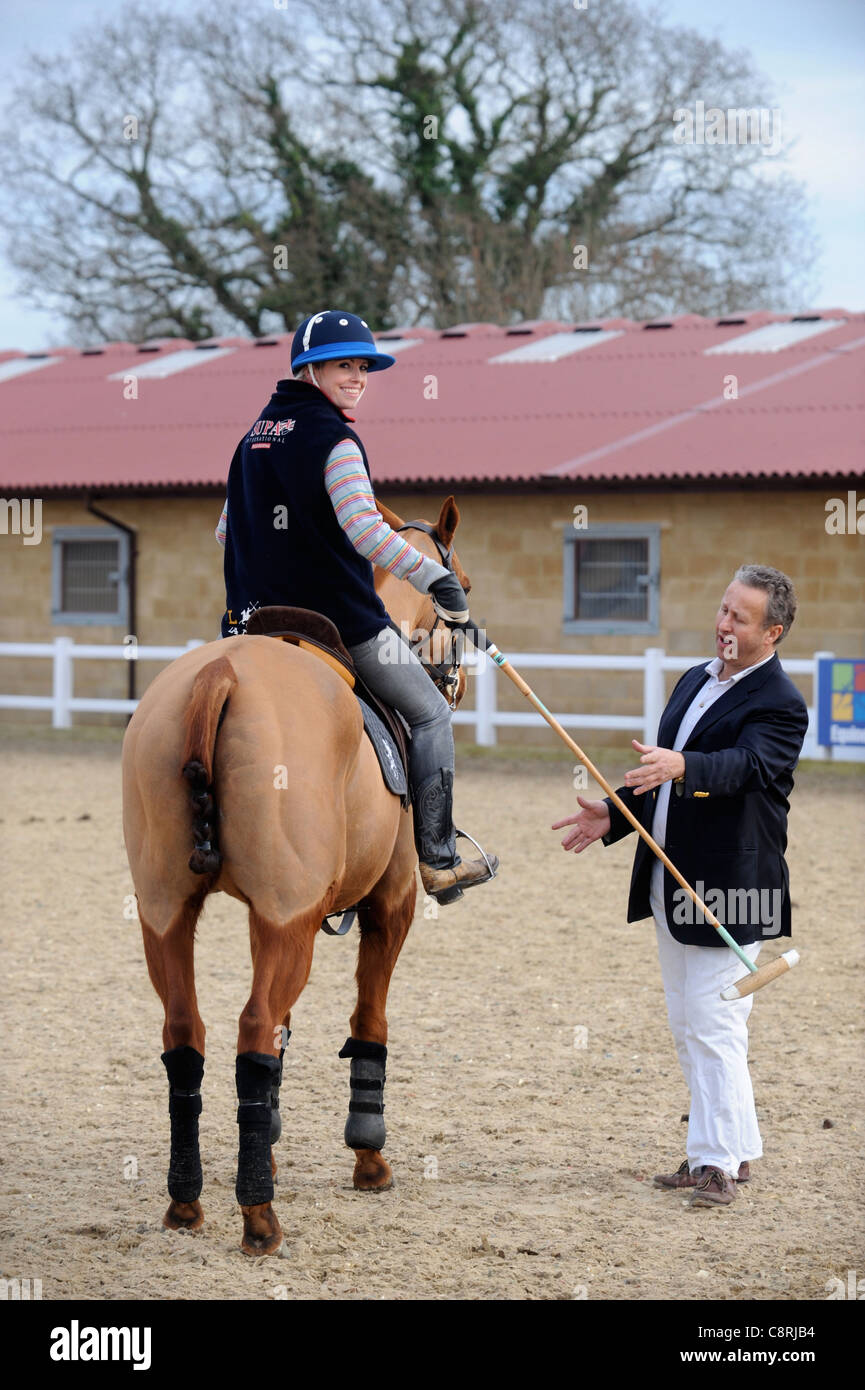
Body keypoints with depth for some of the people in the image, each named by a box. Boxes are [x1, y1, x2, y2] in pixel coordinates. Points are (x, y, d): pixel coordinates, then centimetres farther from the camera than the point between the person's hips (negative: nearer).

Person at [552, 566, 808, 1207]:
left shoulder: (779, 705, -13)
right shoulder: (695, 681, 14)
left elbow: (746, 764, -32)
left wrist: (680, 767, -48)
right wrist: (615, 817, 13)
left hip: (729, 891, -9)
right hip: (672, 889, 9)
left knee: (714, 1027, -9)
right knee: (689, 1027, 15)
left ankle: (720, 1162, -2)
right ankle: (731, 1148, 25)